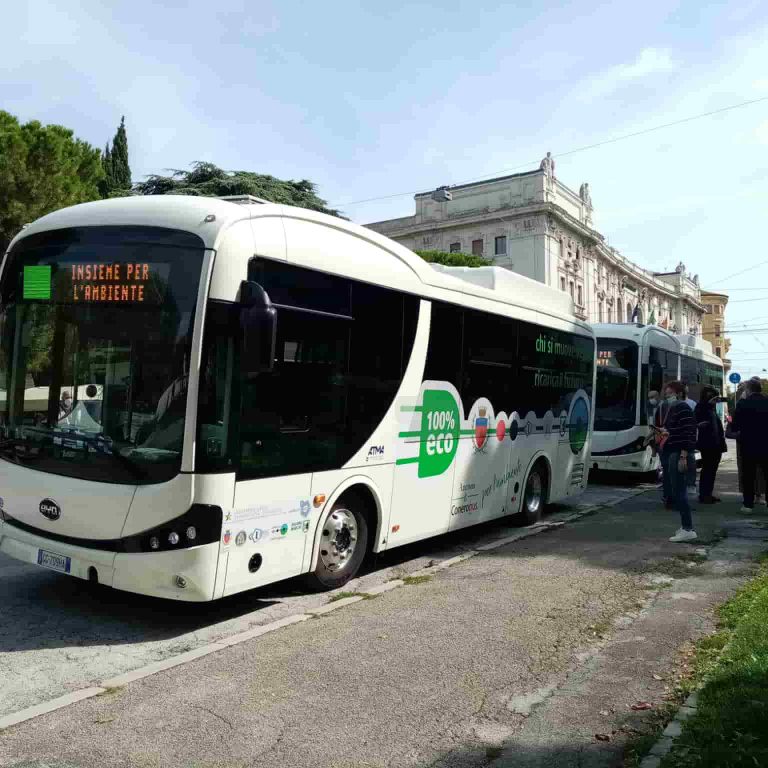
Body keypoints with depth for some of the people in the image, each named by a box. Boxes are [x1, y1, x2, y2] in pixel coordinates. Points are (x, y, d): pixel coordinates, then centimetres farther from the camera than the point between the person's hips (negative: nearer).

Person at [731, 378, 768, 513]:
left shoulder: (743, 404, -10)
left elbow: (735, 426, -6)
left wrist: (738, 432, 14)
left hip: (748, 444, -2)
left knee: (748, 476, 5)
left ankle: (748, 504, 5)